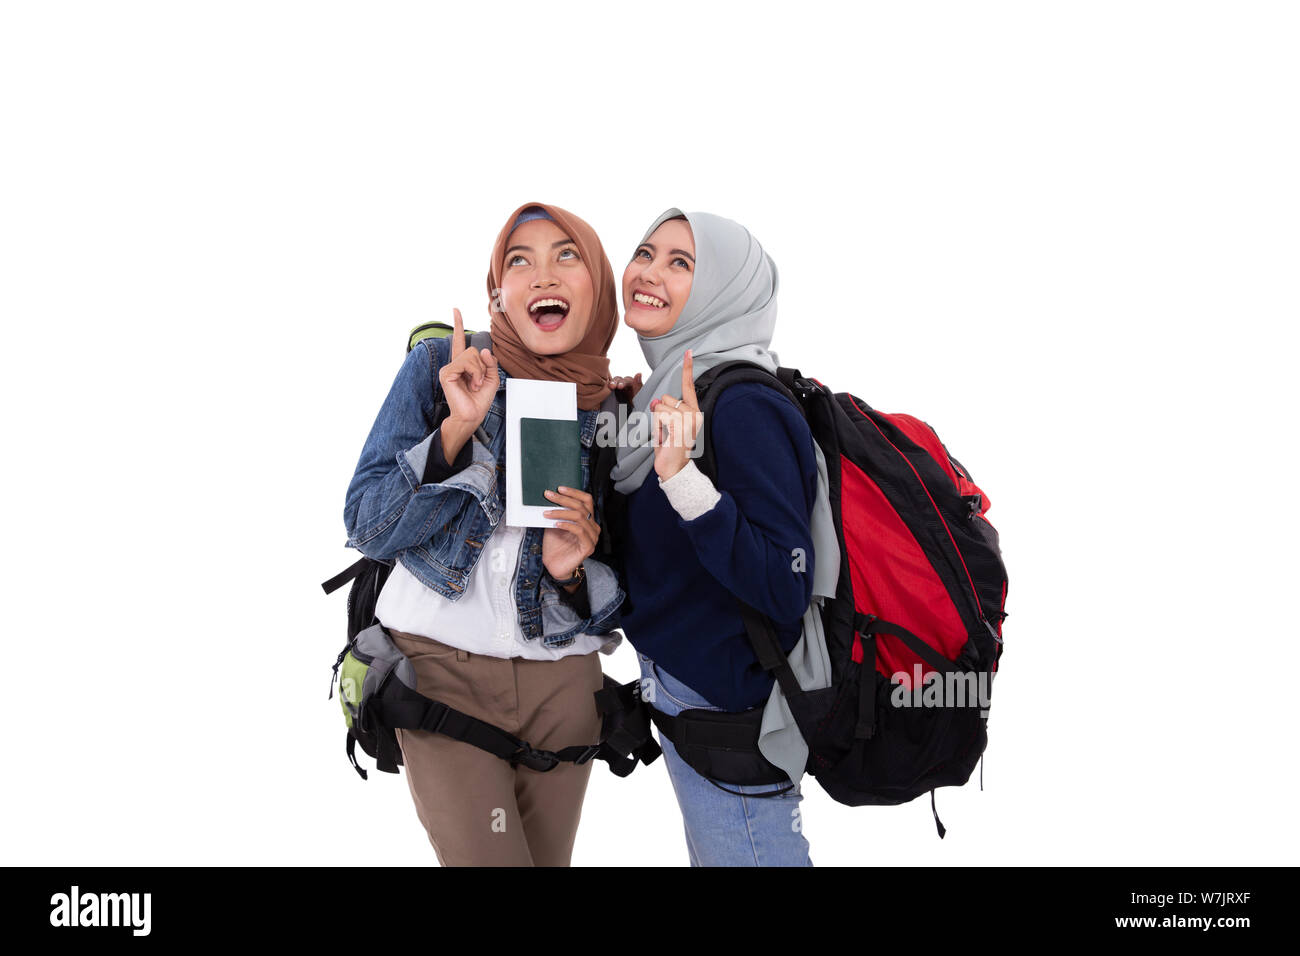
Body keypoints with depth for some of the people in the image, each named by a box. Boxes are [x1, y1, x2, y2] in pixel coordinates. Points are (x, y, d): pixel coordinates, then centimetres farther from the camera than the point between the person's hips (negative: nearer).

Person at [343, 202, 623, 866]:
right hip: (443, 665, -3)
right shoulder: (439, 366, -4)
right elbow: (368, 529, -9)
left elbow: (620, 597, 8)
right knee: (488, 859, -8)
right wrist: (459, 427, -21)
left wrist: (572, 572, -15)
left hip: (563, 678, 3)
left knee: (549, 858, 13)